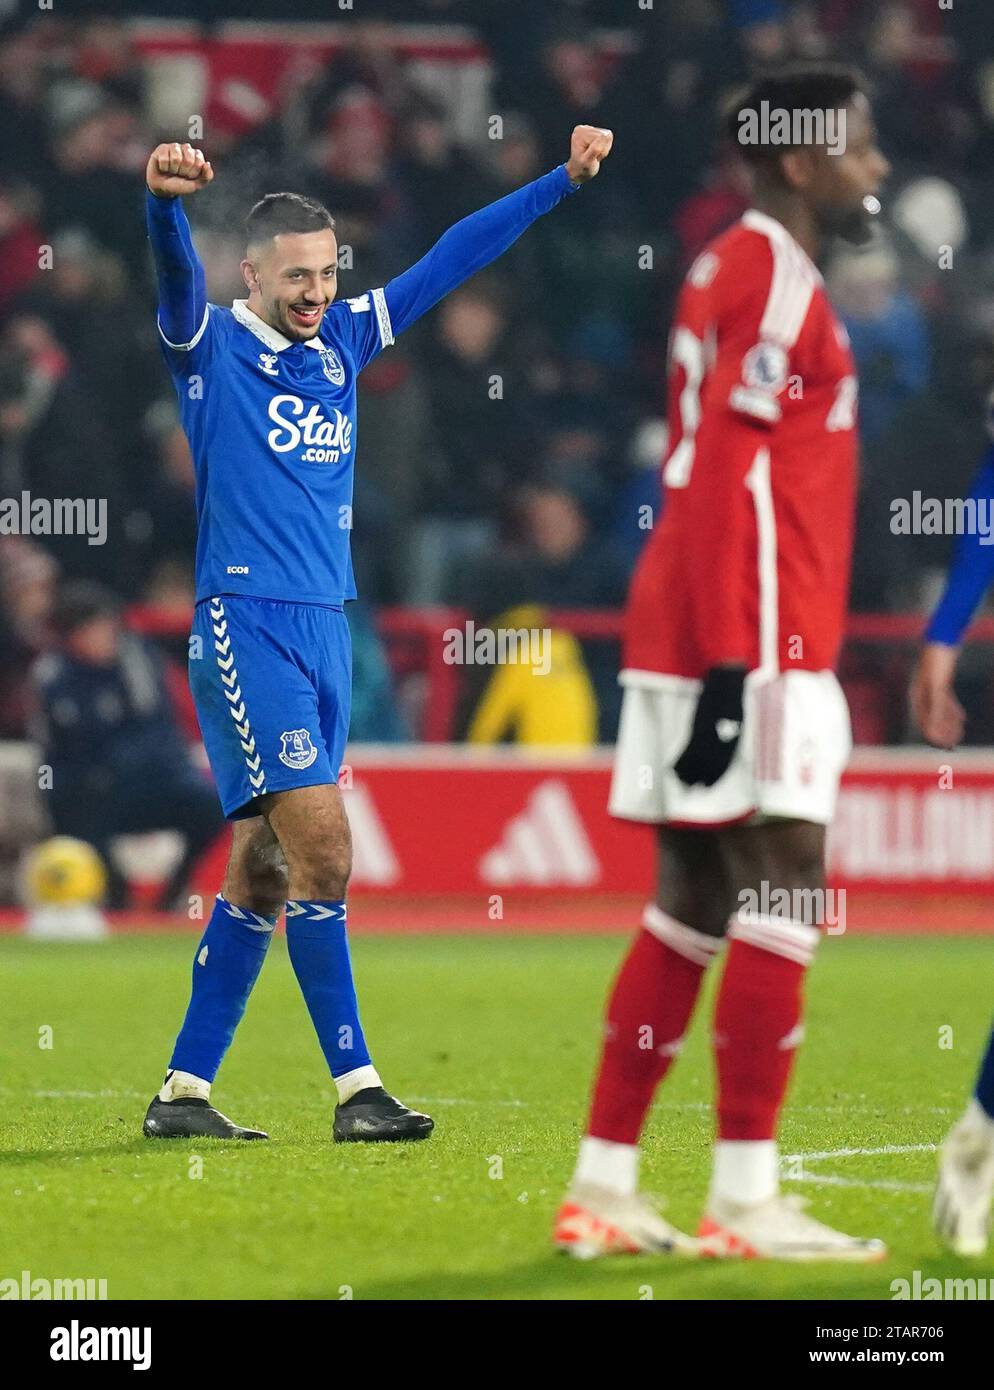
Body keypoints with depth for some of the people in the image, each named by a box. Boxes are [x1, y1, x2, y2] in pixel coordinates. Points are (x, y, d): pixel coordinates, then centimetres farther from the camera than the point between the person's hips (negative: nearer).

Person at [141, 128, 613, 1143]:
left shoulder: (344, 340, 13)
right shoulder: (214, 347, -4)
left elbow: (452, 258, 18)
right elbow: (176, 276, -25)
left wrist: (563, 180, 16)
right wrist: (166, 198, -46)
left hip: (324, 630, 7)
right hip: (246, 628, -7)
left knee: (262, 870, 7)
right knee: (322, 848, -14)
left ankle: (183, 1092, 13)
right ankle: (356, 1088, -12)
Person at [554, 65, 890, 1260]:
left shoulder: (734, 271, 20)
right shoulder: (772, 276, -10)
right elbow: (727, 478, -18)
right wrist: (731, 664, -22)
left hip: (688, 643, 10)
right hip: (751, 647, -10)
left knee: (692, 907, 10)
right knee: (784, 893, -9)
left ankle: (601, 1188, 10)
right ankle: (743, 1200, -10)